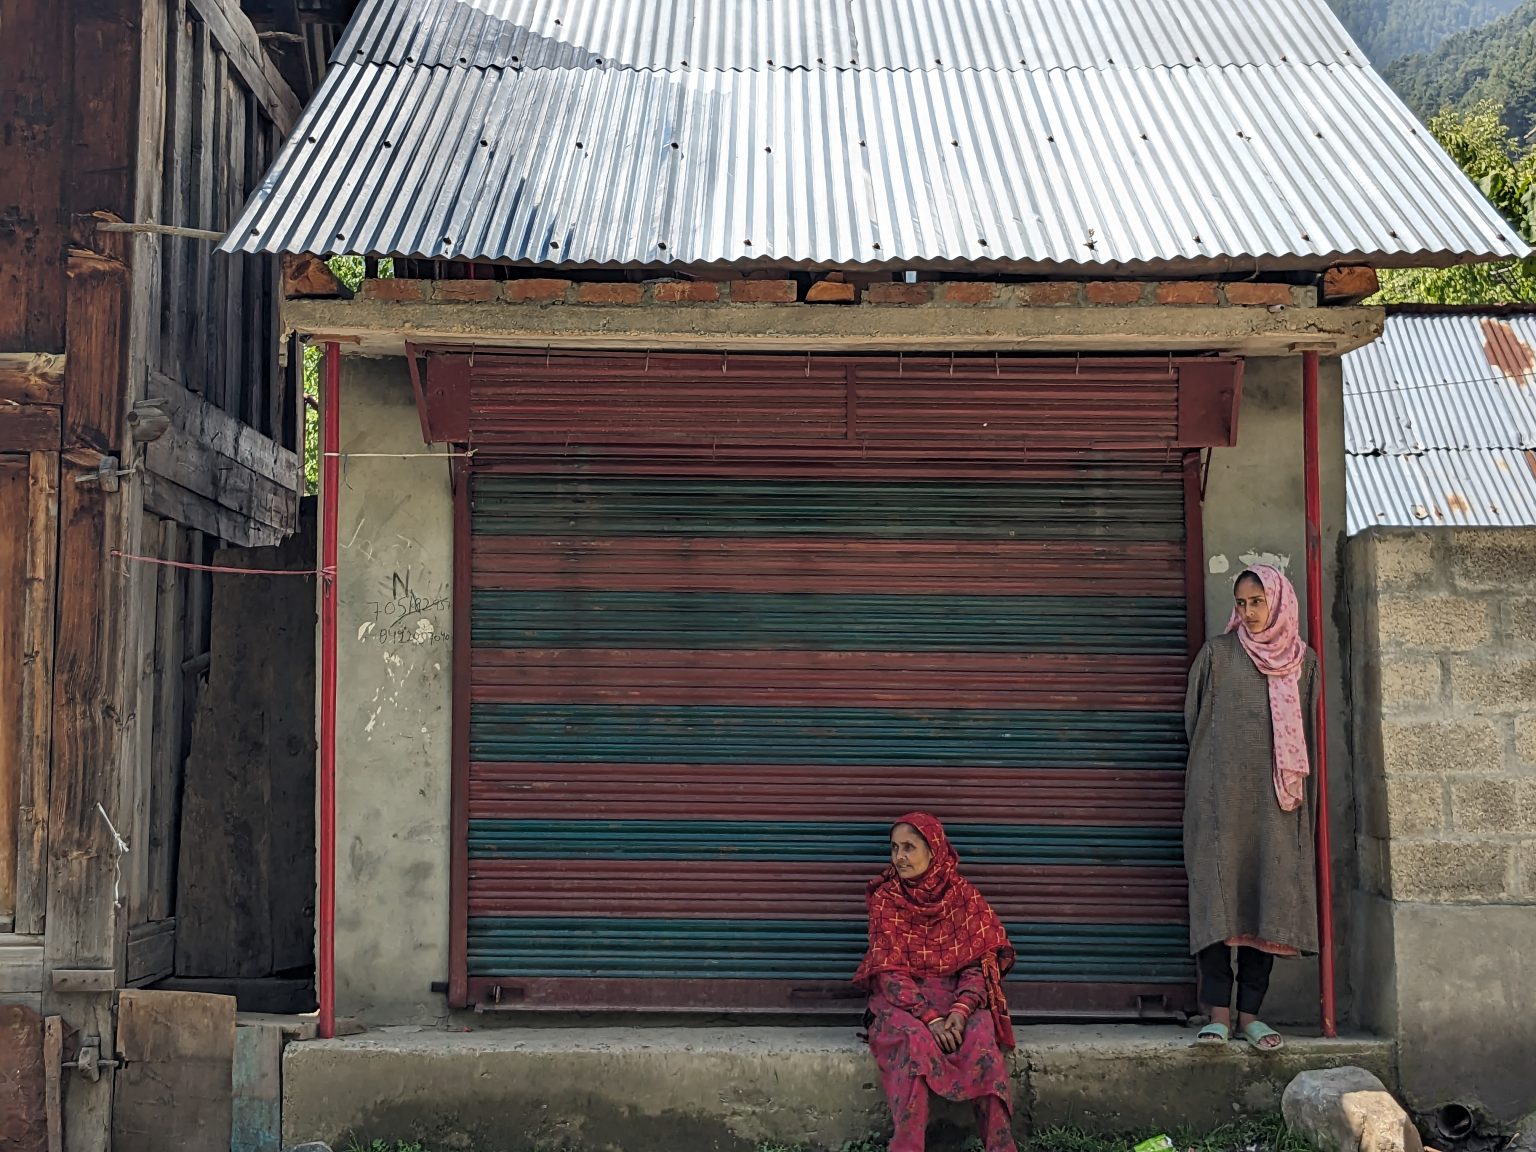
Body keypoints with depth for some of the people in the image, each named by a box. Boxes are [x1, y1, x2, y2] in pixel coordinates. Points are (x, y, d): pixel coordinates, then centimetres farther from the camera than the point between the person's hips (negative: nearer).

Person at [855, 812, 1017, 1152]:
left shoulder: (963, 894, 1)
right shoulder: (885, 898, -2)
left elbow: (979, 962, -2)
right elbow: (889, 971, -7)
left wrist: (960, 1010, -21)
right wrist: (929, 1017, -22)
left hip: (958, 996, 1)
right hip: (901, 999, -1)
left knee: (982, 1037, -32)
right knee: (916, 1039, -36)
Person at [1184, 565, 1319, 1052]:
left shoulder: (1304, 663, 11)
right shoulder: (1218, 654, 4)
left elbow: (1308, 737, 15)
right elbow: (1194, 722, 7)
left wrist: (1298, 789, 8)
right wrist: (1210, 776, 4)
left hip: (1277, 800, 3)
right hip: (1221, 797, -2)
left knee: (1268, 901, 1)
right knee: (1217, 897, -7)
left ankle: (1250, 1012, 7)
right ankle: (1218, 1013, -5)